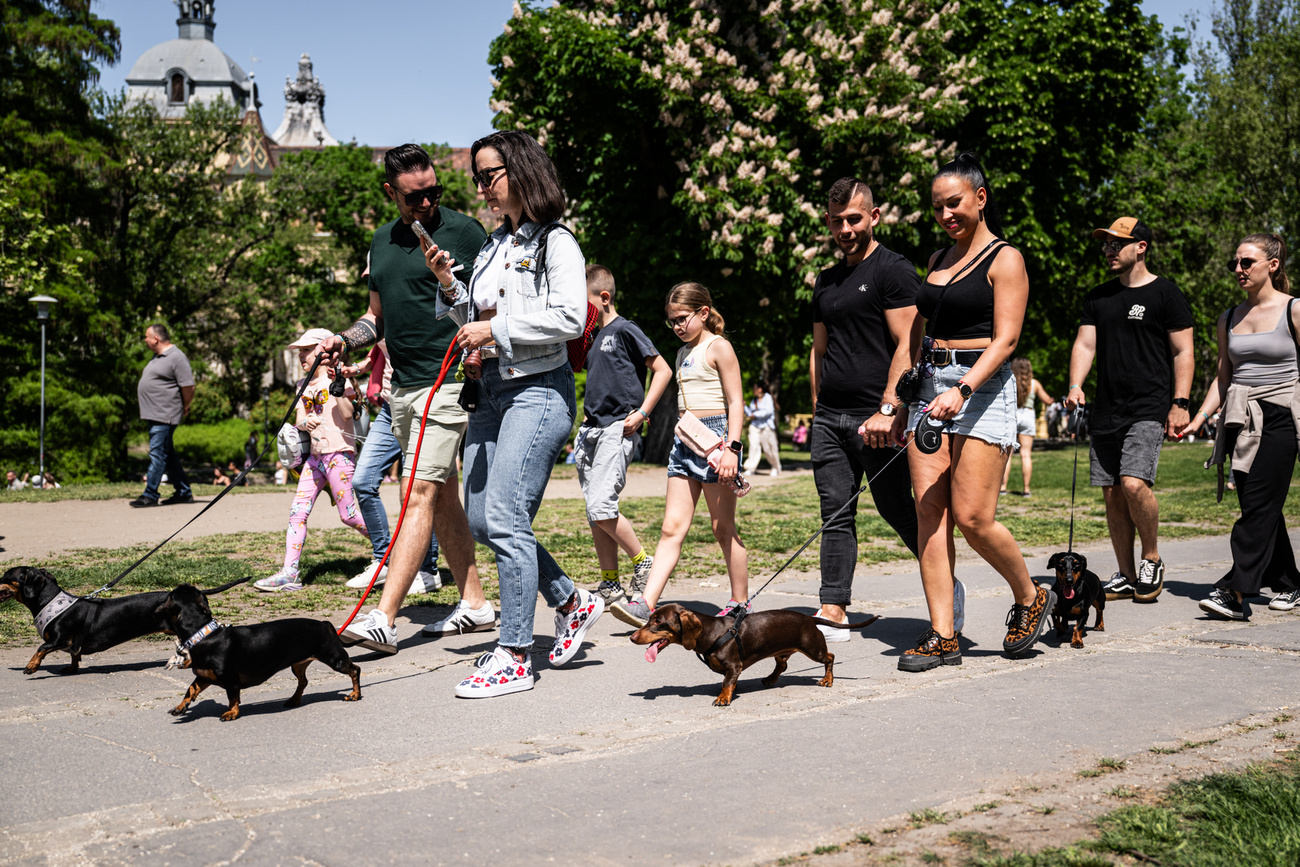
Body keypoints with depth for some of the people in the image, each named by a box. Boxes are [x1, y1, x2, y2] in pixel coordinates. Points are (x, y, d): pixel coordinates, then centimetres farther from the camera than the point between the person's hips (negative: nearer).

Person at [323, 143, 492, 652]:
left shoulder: (462, 231, -5)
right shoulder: (382, 241, 15)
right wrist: (345, 339, 5)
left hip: (448, 383, -8)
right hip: (403, 386, 8)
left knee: (420, 494, -13)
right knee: (443, 496, 12)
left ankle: (384, 619, -16)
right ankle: (474, 603, 21)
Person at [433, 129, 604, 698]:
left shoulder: (555, 241, -7)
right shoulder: (493, 244, 18)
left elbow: (570, 317, -19)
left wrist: (497, 328, -17)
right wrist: (449, 285, 7)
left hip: (538, 390, -9)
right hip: (492, 390, 9)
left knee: (505, 518, -13)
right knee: (480, 519, 8)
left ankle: (514, 657, -3)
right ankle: (572, 602, 25)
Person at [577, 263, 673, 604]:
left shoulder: (625, 330, -6)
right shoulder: (595, 337, 19)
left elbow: (663, 370, -8)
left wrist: (641, 413, -14)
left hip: (617, 429, -9)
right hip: (592, 429, 9)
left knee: (601, 506, -17)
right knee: (595, 512, 6)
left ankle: (644, 563, 1)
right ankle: (610, 586, 12)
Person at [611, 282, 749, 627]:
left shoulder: (719, 347, -5)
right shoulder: (683, 353, 19)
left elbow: (735, 402, -10)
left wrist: (732, 447, -19)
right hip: (685, 440, 7)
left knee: (723, 527, 1)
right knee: (672, 527, -2)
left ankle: (740, 603, 14)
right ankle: (646, 604, -11)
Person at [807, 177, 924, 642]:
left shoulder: (893, 270, -5)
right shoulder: (826, 282, 18)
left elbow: (908, 346, -13)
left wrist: (887, 410, -21)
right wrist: (818, 411, 17)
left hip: (875, 418, -7)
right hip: (829, 418, 7)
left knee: (897, 511, 2)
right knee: (836, 515, 3)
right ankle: (833, 613, 4)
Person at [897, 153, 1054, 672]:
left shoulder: (1004, 259, -3)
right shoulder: (938, 260, 18)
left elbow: (1005, 339, -12)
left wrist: (962, 390, -25)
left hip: (982, 386, -7)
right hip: (931, 386, 7)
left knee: (972, 517, -11)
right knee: (930, 513, -2)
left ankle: (1031, 599, 15)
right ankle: (942, 636, 2)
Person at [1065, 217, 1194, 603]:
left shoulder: (1165, 294, 0)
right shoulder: (1099, 297, 15)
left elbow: (1182, 353, -1)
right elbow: (1085, 344, 12)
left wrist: (1180, 403, -8)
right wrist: (1075, 387, -5)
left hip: (1148, 410, -6)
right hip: (1105, 411, 6)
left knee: (1134, 483, -20)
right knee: (1112, 493, 5)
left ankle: (1152, 560, 2)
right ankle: (1126, 576, 14)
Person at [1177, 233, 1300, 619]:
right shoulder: (1229, 319, 12)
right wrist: (1198, 419, 5)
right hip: (1241, 422, 6)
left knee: (1257, 506, -13)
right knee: (1263, 508, 9)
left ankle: (1235, 591, -17)